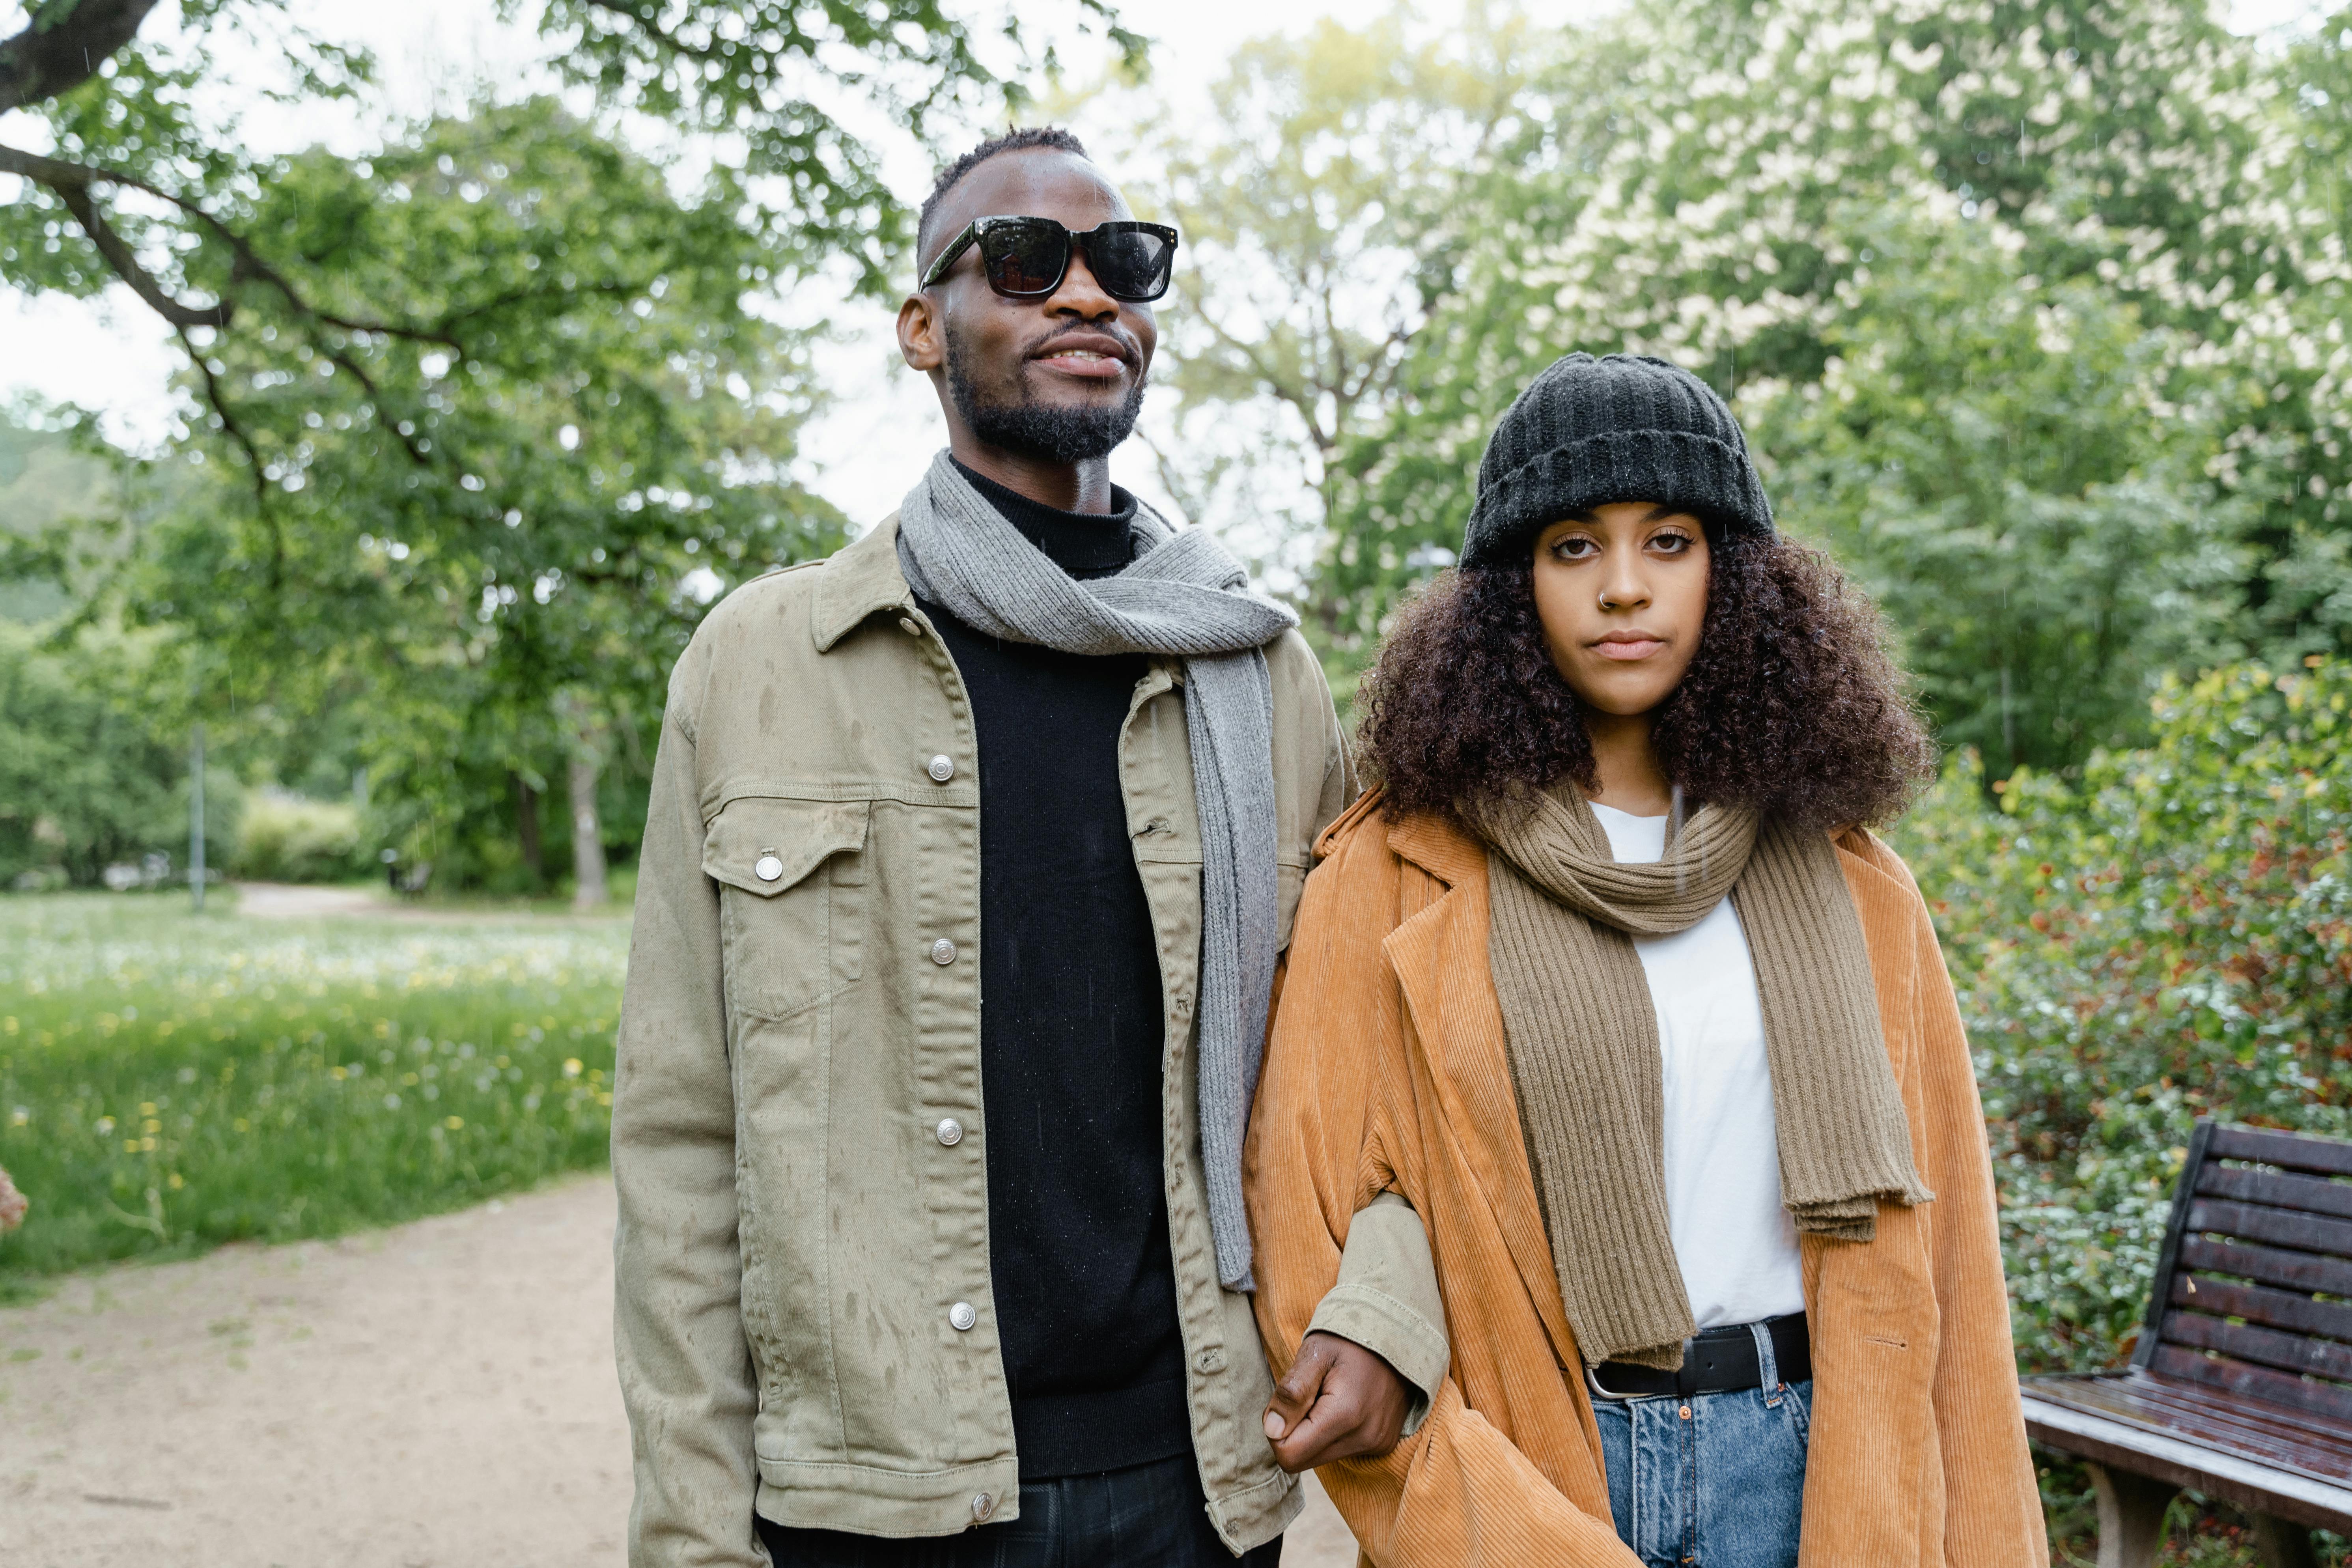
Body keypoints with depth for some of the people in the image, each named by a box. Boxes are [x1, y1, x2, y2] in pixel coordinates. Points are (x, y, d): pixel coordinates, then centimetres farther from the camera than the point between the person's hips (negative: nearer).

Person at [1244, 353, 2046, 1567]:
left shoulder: (1838, 877, 5)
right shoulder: (1399, 870, -3)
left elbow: (1931, 1225, 5)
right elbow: (1317, 1174, -2)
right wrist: (1378, 1329, -21)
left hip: (1799, 1460, 2)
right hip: (1516, 1460, -2)